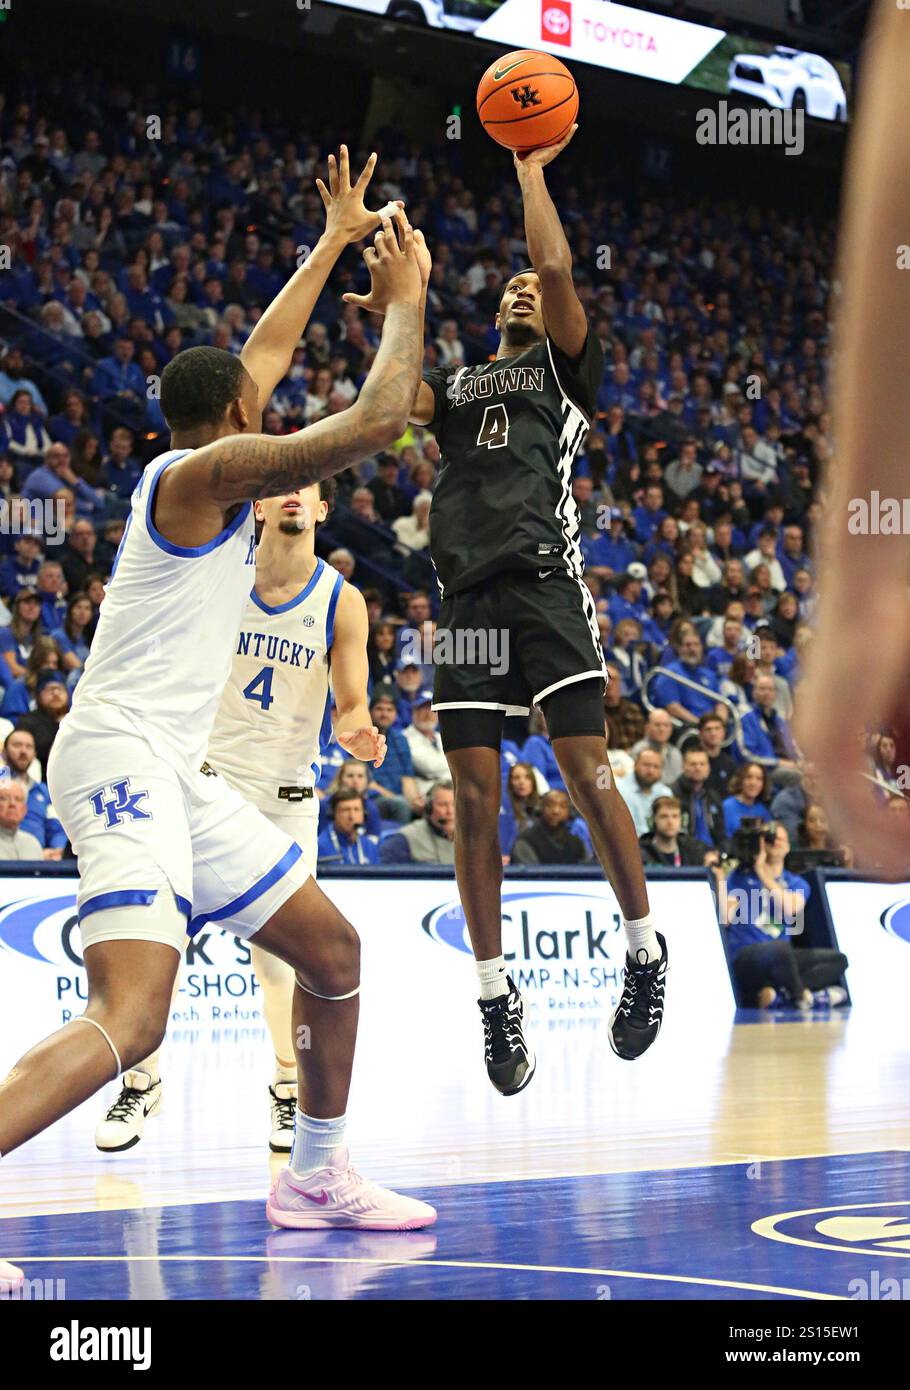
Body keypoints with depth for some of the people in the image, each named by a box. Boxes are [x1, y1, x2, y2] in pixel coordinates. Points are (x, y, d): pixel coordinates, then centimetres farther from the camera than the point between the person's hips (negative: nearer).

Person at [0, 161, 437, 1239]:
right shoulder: (211, 468, -9)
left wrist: (336, 240, 39)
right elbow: (375, 423, -15)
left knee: (332, 948, 17)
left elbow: (266, 350, 33)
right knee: (130, 1016, -26)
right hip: (122, 753, -10)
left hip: (172, 771, 10)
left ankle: (317, 1177, 28)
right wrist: (403, 300, 0)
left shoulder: (199, 470, 17)